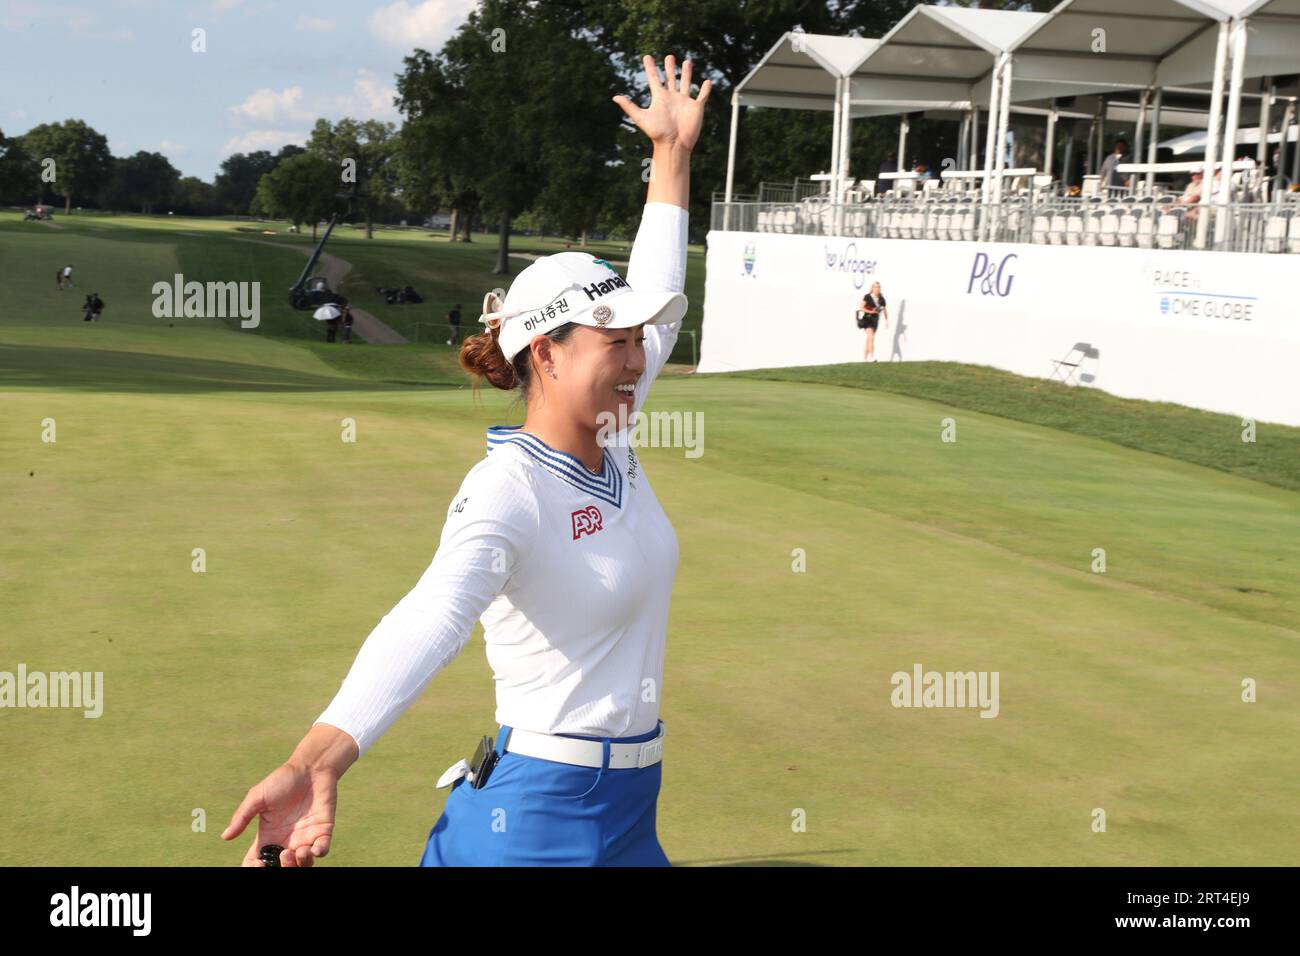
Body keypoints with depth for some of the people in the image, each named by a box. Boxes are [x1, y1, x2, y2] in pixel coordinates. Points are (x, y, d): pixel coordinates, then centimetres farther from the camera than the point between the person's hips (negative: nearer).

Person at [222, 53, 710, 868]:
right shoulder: (510, 488, -19)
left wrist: (674, 155, 21)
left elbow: (659, 302, 18)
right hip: (538, 820, -8)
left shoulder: (612, 451, 4)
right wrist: (319, 760, -53)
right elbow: (433, 616, -38)